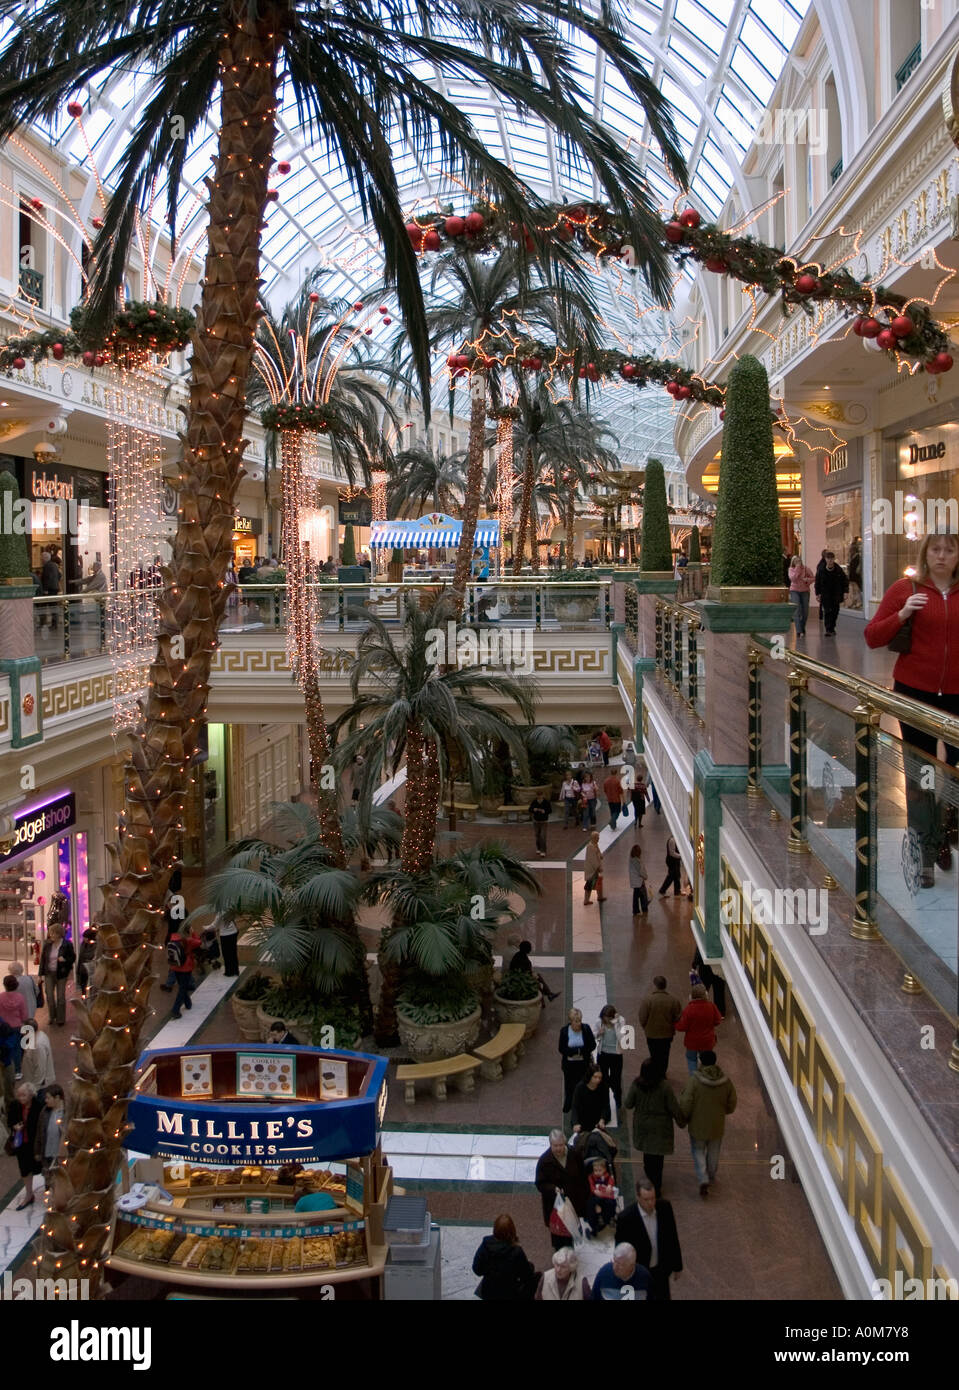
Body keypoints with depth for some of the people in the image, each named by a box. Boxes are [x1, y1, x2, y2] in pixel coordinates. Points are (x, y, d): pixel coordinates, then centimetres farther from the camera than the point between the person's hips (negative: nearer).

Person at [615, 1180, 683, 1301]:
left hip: (661, 1270, 3)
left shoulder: (665, 1207, -15)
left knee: (662, 1299, 17)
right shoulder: (626, 1218, -27)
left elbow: (673, 1237, -1)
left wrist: (677, 1265, 7)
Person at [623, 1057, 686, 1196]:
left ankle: (650, 1180, 41)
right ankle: (656, 1188, 17)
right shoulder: (664, 1087, -22)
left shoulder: (636, 1085, -16)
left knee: (647, 1155, 23)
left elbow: (628, 1105, -5)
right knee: (657, 1157, 10)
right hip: (660, 1128, -2)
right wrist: (682, 1122, 3)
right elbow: (674, 1108, -15)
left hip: (642, 1126, 2)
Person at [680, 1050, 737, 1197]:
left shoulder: (694, 1081, -24)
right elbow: (731, 1105, -1)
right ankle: (711, 1177, 42)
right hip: (717, 1125, 3)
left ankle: (703, 1180, 1)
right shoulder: (725, 1081, -11)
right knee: (713, 1153, 24)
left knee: (698, 1152, 16)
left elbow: (685, 1104, -21)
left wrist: (683, 1119, -1)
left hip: (698, 1125, -3)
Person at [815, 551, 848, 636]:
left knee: (835, 611, 7)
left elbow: (845, 581, 5)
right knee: (827, 611, -11)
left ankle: (832, 628, 22)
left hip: (836, 594, 2)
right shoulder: (821, 570, -6)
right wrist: (818, 593, -2)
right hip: (825, 594, -2)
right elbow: (817, 582, 2)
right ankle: (827, 630, -10)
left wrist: (845, 591, -3)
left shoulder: (839, 569, -3)